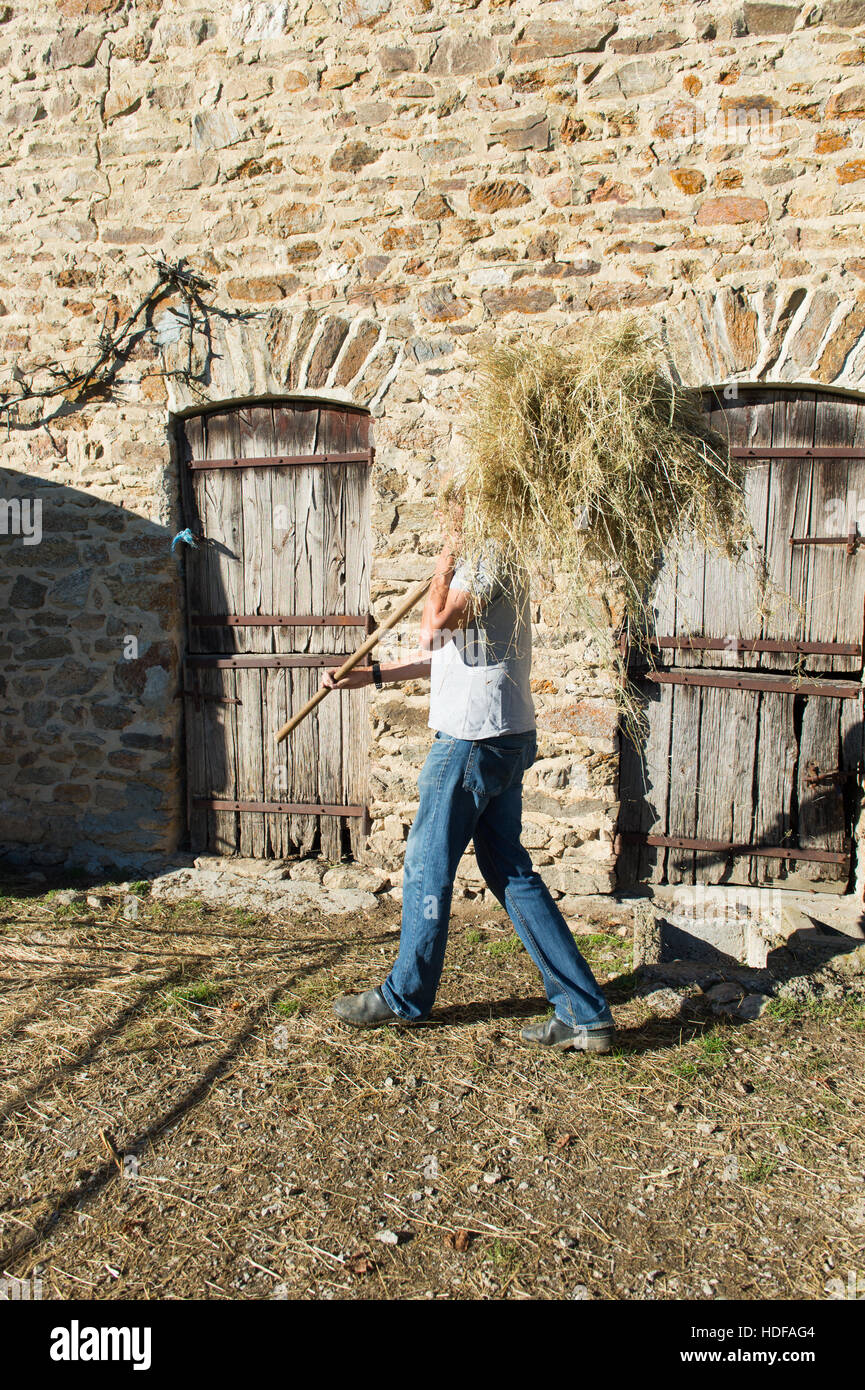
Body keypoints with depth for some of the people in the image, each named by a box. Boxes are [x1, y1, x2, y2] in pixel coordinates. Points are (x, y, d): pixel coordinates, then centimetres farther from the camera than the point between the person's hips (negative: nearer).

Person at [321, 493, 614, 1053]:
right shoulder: (487, 565, 22)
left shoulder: (490, 557, -11)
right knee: (511, 872, 11)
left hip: (475, 739, -10)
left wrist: (443, 570, -4)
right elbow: (442, 652, 25)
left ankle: (406, 996, 23)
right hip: (505, 738, 10)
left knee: (427, 867, 5)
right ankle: (585, 1014, 12)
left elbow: (433, 626, -19)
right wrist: (369, 674, 25)